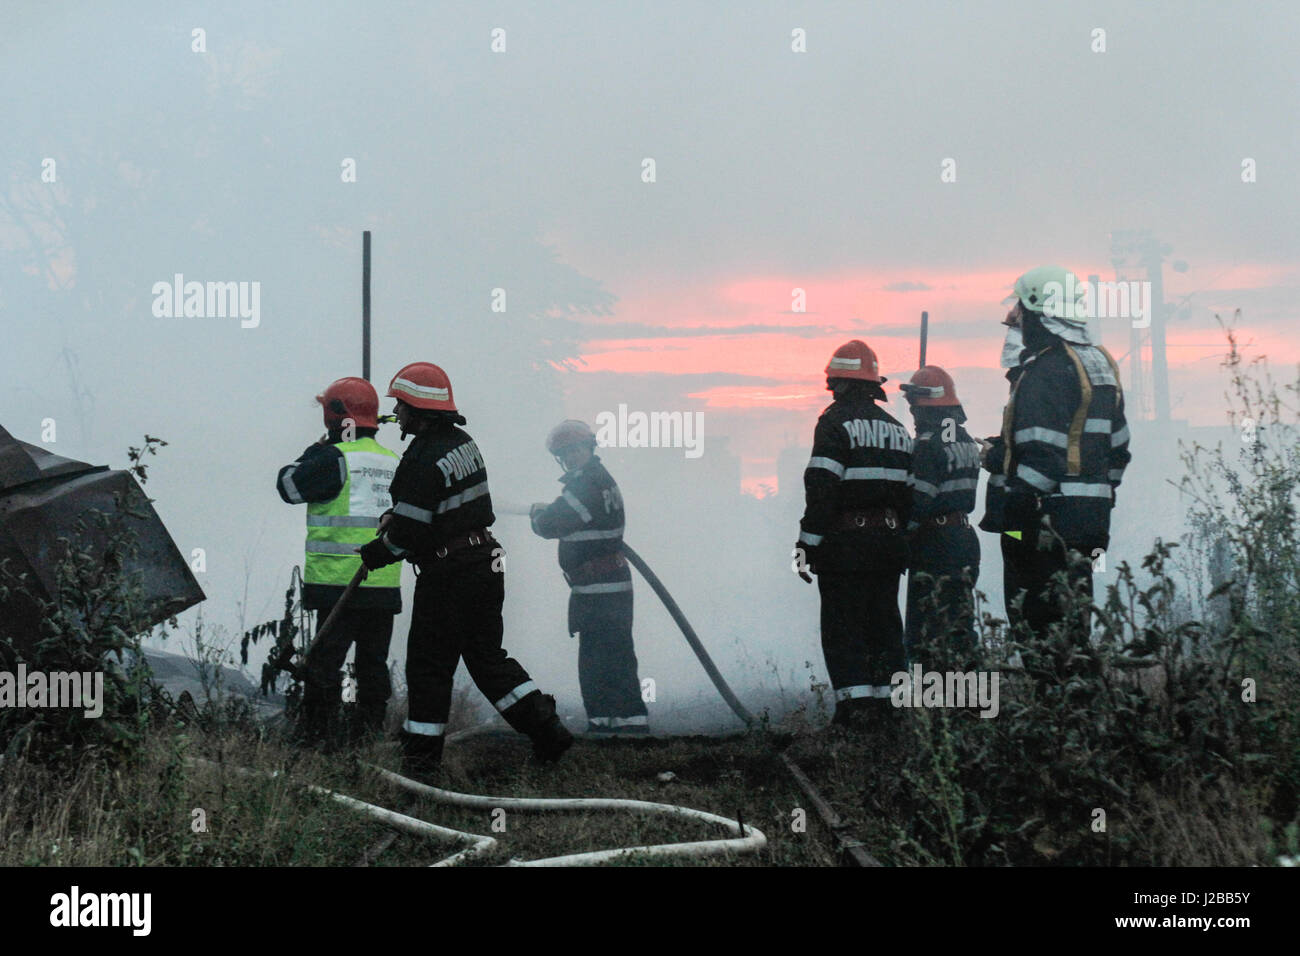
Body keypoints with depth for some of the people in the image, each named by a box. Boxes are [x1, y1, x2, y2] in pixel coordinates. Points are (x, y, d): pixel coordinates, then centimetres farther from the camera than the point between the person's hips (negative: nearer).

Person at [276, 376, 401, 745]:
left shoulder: (334, 458, -9)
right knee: (373, 661, 11)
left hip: (340, 583, -6)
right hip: (386, 586, 6)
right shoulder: (393, 463, 12)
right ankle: (371, 727, 14)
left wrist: (316, 450, 10)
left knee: (325, 659, -1)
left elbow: (289, 485, -1)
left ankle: (316, 731, 0)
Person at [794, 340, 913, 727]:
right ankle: (887, 699, 12)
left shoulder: (836, 422, -7)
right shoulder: (896, 427, 16)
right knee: (884, 622, 13)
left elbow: (822, 488, -15)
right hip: (889, 542, 7)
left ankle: (855, 702, -10)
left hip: (845, 544, -6)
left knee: (842, 626, -2)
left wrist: (808, 542, -13)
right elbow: (909, 491, 17)